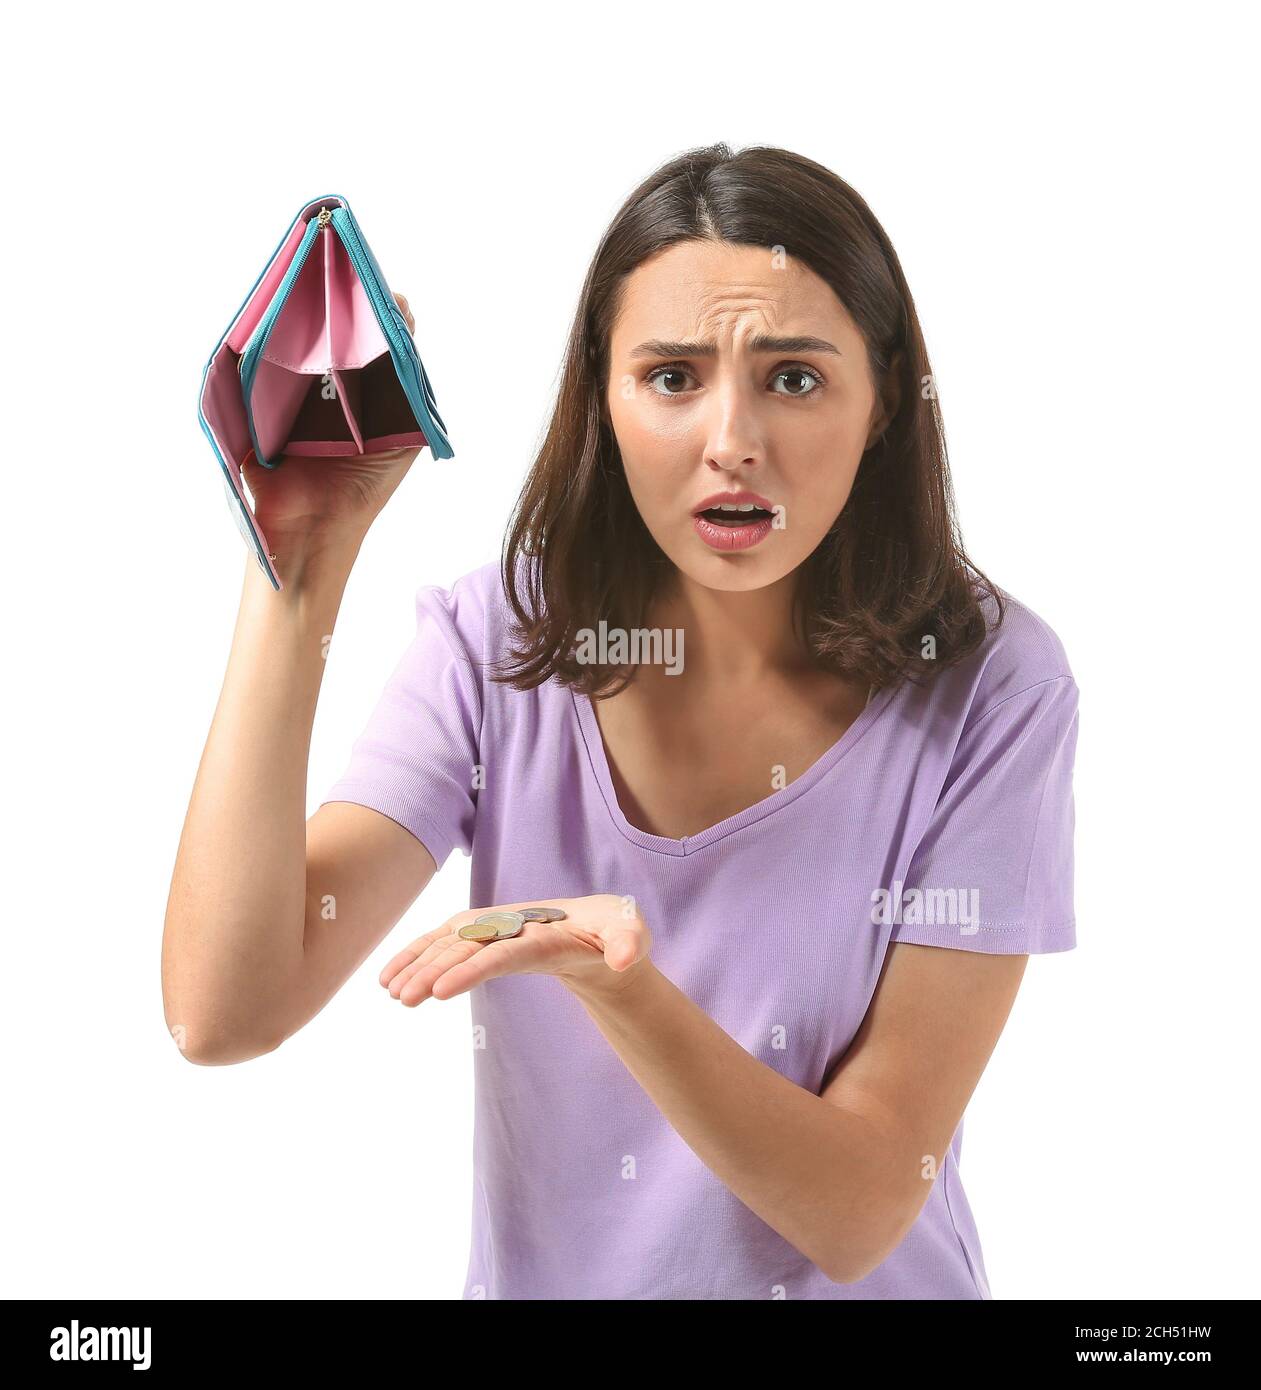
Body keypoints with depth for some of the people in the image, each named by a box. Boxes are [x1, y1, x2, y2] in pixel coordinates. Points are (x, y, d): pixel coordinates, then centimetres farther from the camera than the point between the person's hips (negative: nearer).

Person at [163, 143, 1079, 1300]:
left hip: (865, 1283, -2)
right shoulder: (496, 641, -8)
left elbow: (859, 1215, -15)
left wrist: (614, 983, -30)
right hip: (541, 1275, 2)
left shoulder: (987, 687, -14)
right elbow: (224, 1013, -19)